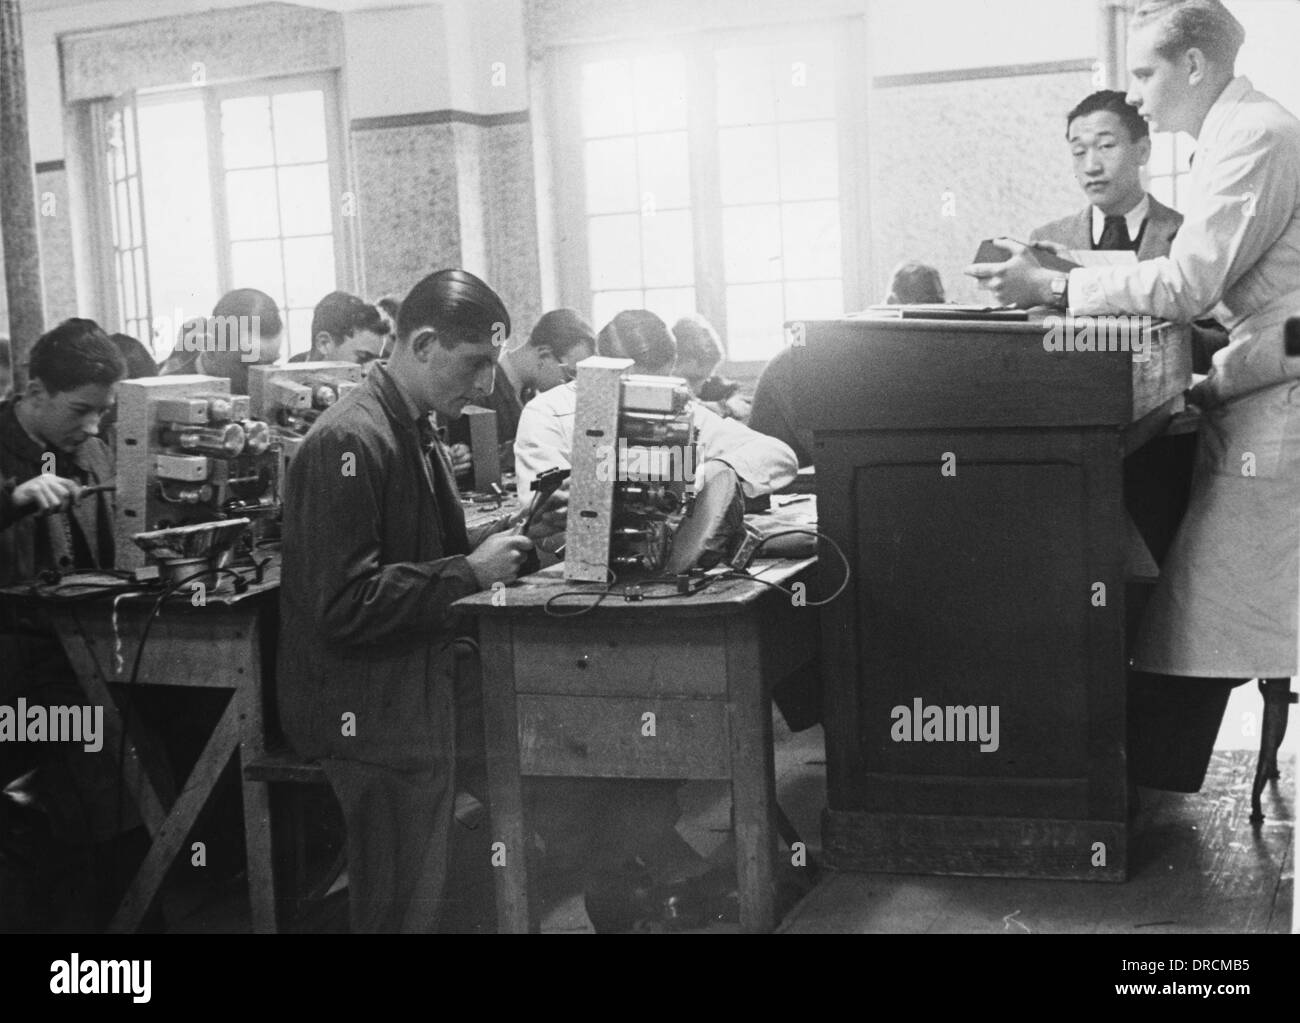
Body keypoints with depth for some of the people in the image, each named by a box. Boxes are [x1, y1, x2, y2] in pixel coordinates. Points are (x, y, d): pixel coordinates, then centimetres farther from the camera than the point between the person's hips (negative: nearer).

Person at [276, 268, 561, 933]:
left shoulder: (412, 431, 10)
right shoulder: (351, 442, -20)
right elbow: (345, 607, -24)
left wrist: (492, 541, 5)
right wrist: (470, 571, -21)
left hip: (430, 685, 9)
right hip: (378, 716, -9)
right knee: (407, 911, 0)